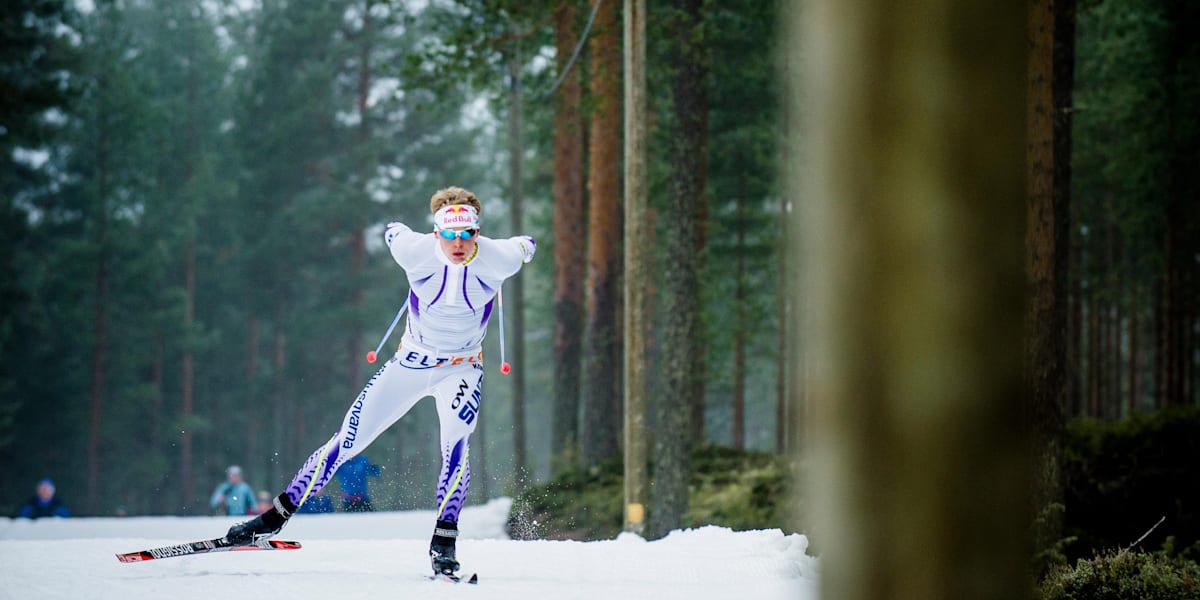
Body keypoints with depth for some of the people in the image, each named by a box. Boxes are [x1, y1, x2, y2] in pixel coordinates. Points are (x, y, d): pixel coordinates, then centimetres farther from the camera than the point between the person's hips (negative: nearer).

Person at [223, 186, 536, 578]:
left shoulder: (495, 259, -22)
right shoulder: (417, 252, -22)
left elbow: (526, 247, 1)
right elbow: (392, 231, 2)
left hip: (461, 369, 0)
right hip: (410, 363, 1)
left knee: (456, 448, -26)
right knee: (346, 440, -2)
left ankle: (443, 545, -19)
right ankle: (276, 517, 7)